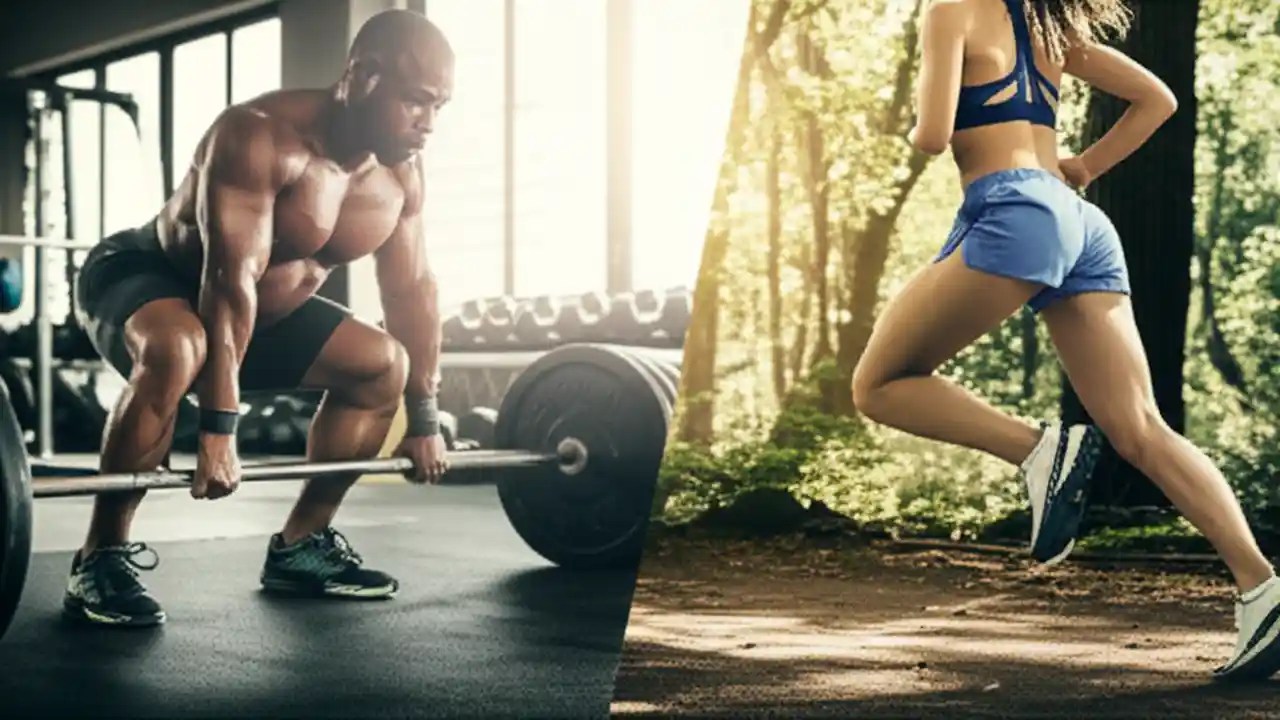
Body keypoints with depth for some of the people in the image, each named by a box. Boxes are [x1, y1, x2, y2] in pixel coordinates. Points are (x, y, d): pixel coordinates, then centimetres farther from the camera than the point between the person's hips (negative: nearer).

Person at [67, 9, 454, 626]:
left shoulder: (400, 173, -8)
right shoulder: (261, 137, -32)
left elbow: (412, 288, -1)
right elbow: (231, 278, -39)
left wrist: (424, 419, 1)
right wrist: (218, 429, -43)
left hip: (268, 306, 8)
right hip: (137, 276, -8)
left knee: (385, 366, 2)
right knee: (175, 353, -39)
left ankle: (299, 545, 10)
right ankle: (101, 559, -24)